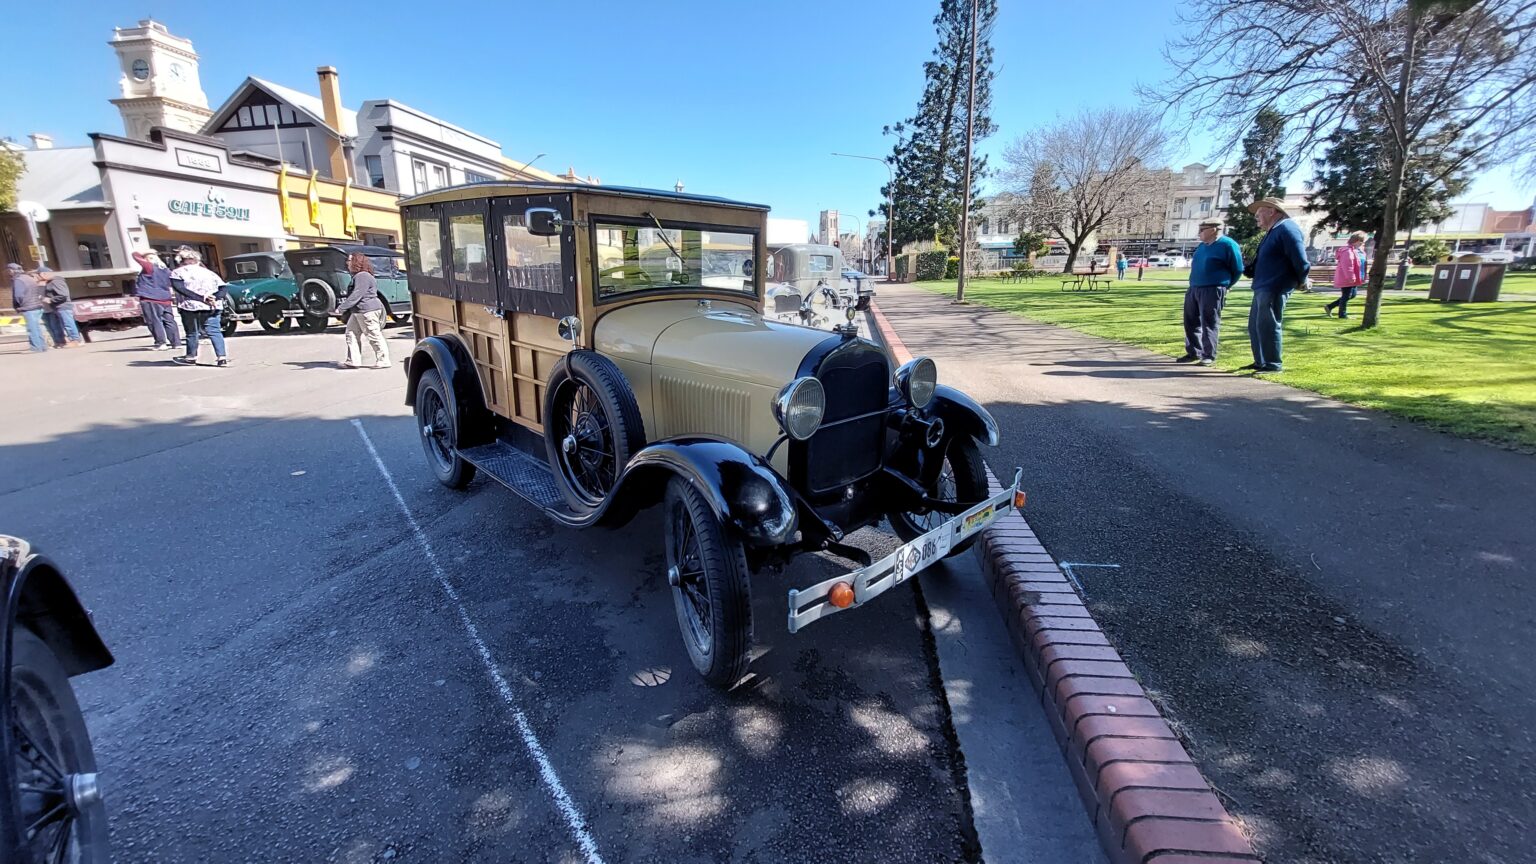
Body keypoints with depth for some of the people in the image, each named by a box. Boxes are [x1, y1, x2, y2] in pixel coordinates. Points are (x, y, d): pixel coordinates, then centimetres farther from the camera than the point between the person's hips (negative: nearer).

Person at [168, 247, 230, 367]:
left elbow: (181, 289, -13)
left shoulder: (177, 273, 4)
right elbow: (222, 288, 2)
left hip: (190, 307, -2)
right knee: (214, 332, 2)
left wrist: (202, 298, -16)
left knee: (191, 333, 10)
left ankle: (191, 357, 21)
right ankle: (222, 357, -11)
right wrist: (213, 298, -10)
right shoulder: (209, 272, 15)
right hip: (211, 308, 2)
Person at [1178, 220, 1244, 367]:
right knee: (1191, 322, 9)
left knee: (1209, 324, -4)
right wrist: (1194, 284, 19)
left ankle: (1209, 355, 1)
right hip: (1193, 289, 7)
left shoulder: (1227, 245, -6)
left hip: (1212, 290, -7)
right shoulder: (1201, 246, 15)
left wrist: (1224, 286, 5)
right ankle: (1193, 352, 18)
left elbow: (1237, 270, -2)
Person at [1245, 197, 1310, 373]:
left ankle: (1273, 364, 1)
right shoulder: (1272, 232, 19)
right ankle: (1260, 362, 22)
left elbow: (1300, 259, -14)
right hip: (1263, 288, 10)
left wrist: (1301, 281, -3)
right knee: (1255, 326, 13)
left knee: (1267, 326, -6)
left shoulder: (1287, 229, -12)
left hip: (1275, 289, -10)